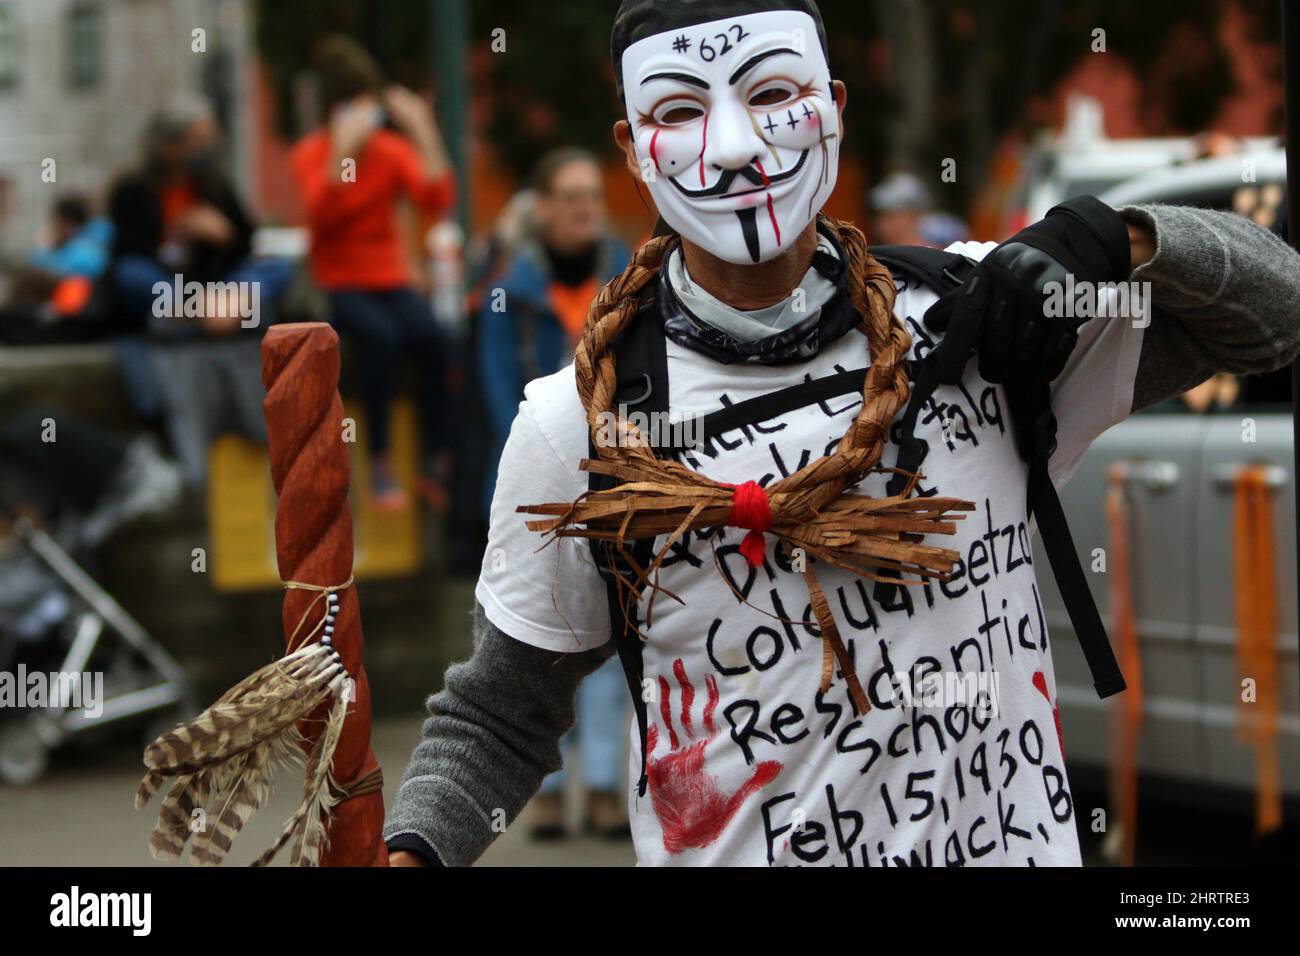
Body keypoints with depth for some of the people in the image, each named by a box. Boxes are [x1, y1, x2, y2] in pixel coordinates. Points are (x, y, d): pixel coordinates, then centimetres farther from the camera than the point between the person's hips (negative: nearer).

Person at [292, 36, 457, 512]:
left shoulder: (392, 149, 3)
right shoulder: (312, 152, -3)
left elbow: (437, 200, -11)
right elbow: (322, 212, -22)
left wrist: (424, 133, -19)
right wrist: (343, 147, -31)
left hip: (390, 280, 3)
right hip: (338, 283, -3)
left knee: (433, 335, -28)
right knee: (381, 334, -34)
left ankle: (438, 465, -21)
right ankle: (381, 464, -25)